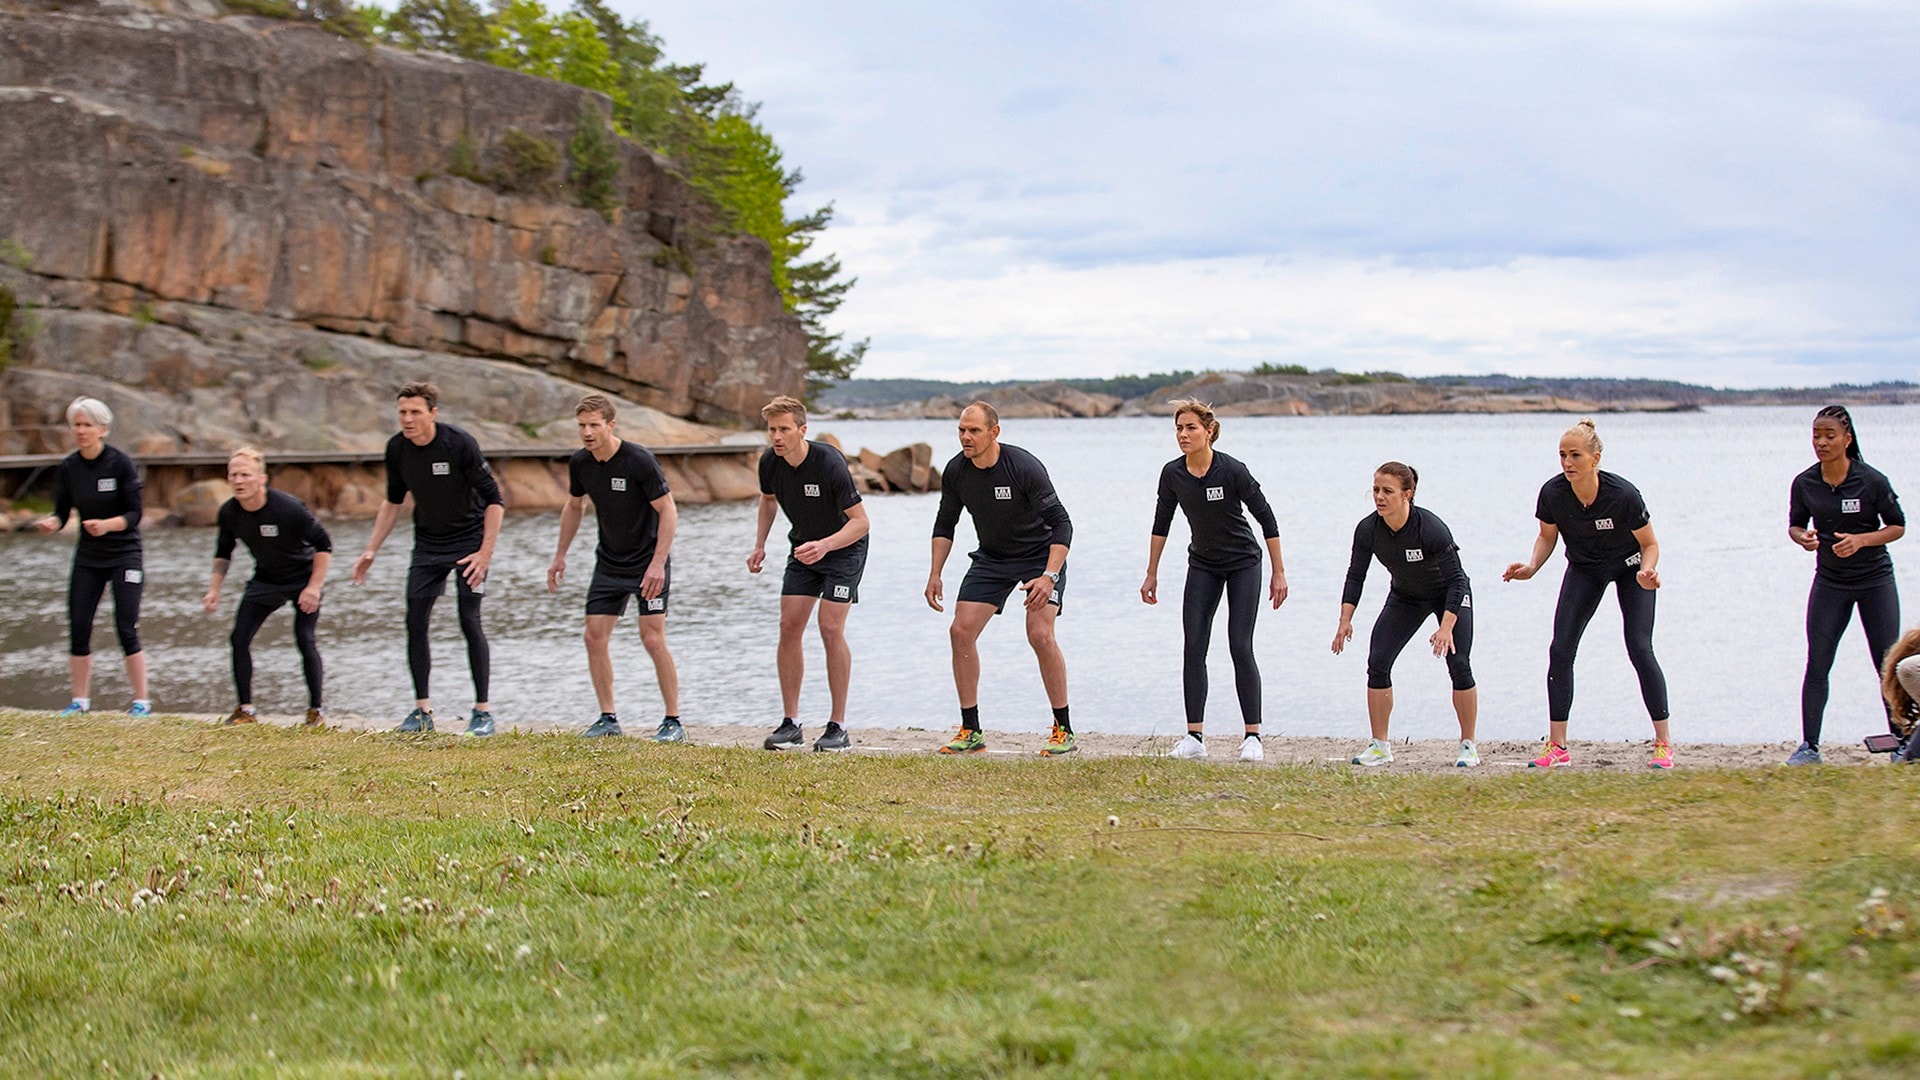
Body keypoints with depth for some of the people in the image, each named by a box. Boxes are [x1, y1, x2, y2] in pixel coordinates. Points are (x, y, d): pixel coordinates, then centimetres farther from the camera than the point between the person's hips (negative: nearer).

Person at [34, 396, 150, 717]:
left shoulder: (121, 464, -14)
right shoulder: (68, 468, -1)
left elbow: (134, 514, -13)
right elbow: (62, 511, 2)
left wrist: (107, 525, -31)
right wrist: (51, 522, -21)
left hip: (124, 555, -5)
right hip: (88, 557, 5)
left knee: (126, 630, -9)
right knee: (78, 628, 2)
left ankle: (141, 702, 1)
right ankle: (80, 701, 14)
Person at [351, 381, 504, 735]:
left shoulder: (460, 444, -21)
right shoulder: (397, 449, -5)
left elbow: (494, 500, -16)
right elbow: (393, 501, 12)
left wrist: (485, 553, -22)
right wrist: (372, 550, 8)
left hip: (469, 540, -5)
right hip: (427, 544, 5)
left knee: (469, 622, -10)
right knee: (415, 623, 0)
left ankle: (483, 711, -2)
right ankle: (422, 710, 10)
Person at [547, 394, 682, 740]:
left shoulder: (638, 460, -20)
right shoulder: (579, 463, -2)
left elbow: (668, 511, -17)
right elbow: (574, 507, 17)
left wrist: (657, 564, -23)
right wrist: (560, 555, 17)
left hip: (648, 562, -6)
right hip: (609, 563, 6)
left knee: (652, 639, -12)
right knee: (595, 637, -1)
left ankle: (673, 722, -3)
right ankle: (608, 719, 11)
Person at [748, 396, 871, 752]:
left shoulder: (830, 463, -29)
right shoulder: (770, 462, -11)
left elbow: (860, 521, -26)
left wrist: (825, 545, -40)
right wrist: (760, 545, 7)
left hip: (844, 548, -6)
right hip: (802, 548, 6)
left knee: (831, 629, -15)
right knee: (789, 627, -3)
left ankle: (838, 727, -7)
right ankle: (790, 723, 5)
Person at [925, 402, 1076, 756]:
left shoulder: (1024, 467, -27)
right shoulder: (955, 471, -10)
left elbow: (1061, 523, -25)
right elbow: (945, 524, 6)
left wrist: (1049, 576, -35)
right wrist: (935, 574, -1)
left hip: (1041, 555, -6)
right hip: (991, 558, 6)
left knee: (1040, 634, -21)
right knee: (961, 631, -6)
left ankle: (1064, 730, -8)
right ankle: (971, 732, 4)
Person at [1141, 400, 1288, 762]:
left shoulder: (1232, 471, -22)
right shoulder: (1173, 474, -9)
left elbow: (1267, 520, -13)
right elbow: (1162, 524, 6)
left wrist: (1279, 573, -10)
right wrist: (1151, 575, 9)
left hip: (1243, 563, -4)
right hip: (1202, 565, 4)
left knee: (1241, 647, -9)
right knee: (1194, 647, -5)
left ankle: (1252, 736, -2)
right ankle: (1194, 737, -3)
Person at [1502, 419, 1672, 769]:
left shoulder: (1623, 495, -32)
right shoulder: (1552, 493, -23)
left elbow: (1649, 544, -16)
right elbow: (1547, 536, -2)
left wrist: (1646, 572, -35)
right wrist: (1532, 567, -19)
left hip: (1630, 566, -3)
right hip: (1584, 569, 3)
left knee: (1640, 650, -14)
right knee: (1560, 649, -7)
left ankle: (1663, 743, -2)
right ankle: (1557, 747, 0)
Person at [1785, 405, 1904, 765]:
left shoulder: (1871, 481, -14)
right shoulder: (1804, 483, -6)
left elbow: (1897, 526, -5)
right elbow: (1795, 525, 8)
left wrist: (1860, 540, -21)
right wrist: (1802, 537, -16)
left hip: (1875, 580, -2)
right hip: (1830, 581, 2)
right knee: (1816, 664, -1)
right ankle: (1809, 746, 6)